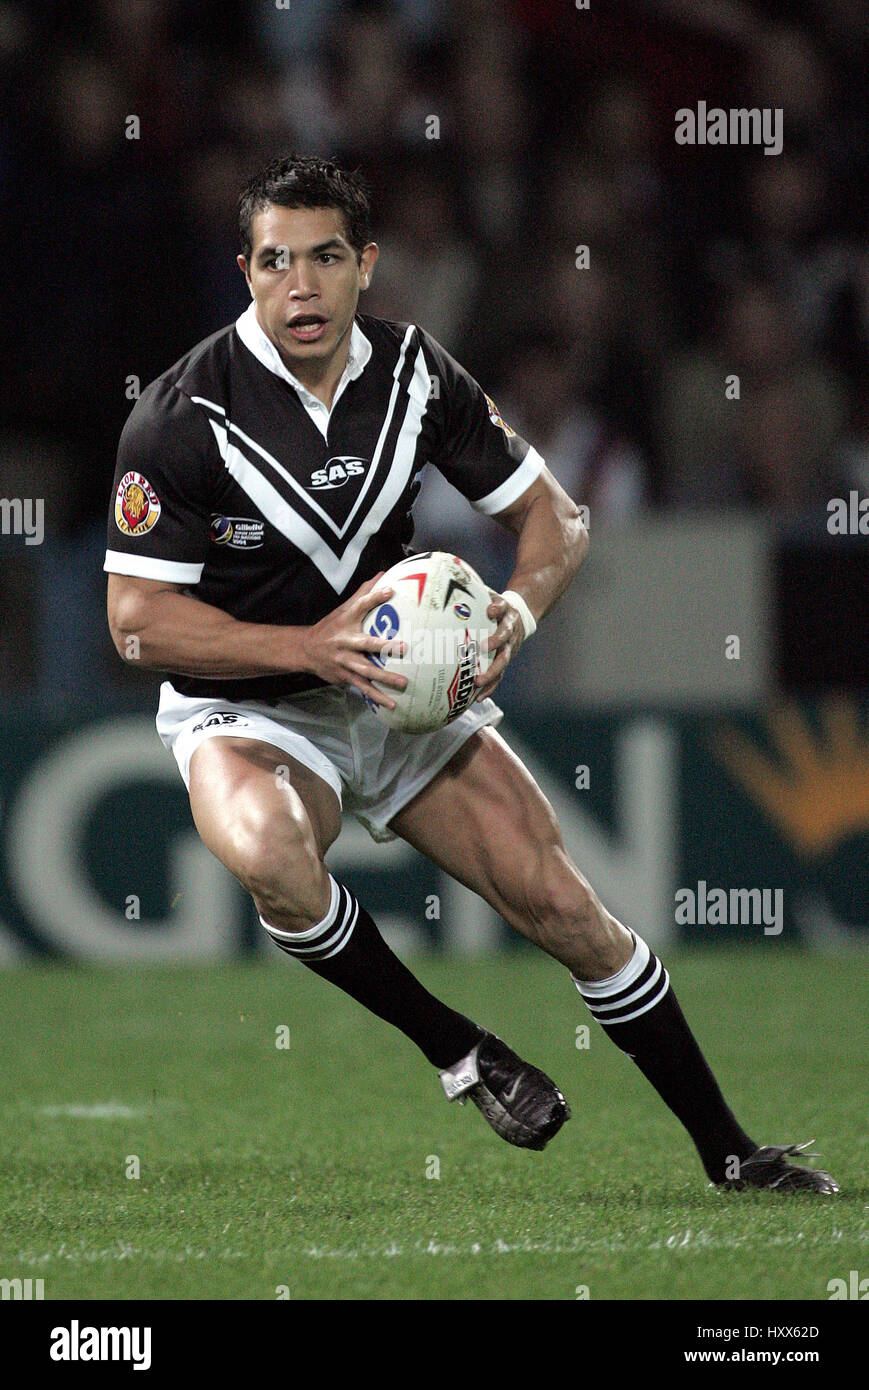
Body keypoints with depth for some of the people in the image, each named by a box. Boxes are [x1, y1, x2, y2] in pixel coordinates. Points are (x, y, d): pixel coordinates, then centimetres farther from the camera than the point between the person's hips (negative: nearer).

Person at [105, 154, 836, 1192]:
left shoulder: (414, 369, -4)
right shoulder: (183, 414, -18)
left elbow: (552, 515, 4)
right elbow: (138, 620, -18)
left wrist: (520, 607, -19)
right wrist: (311, 647, -29)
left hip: (404, 685, 4)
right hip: (244, 712, -4)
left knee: (564, 905, -7)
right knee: (268, 852, -38)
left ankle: (727, 1151, 7)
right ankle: (452, 1049, -17)